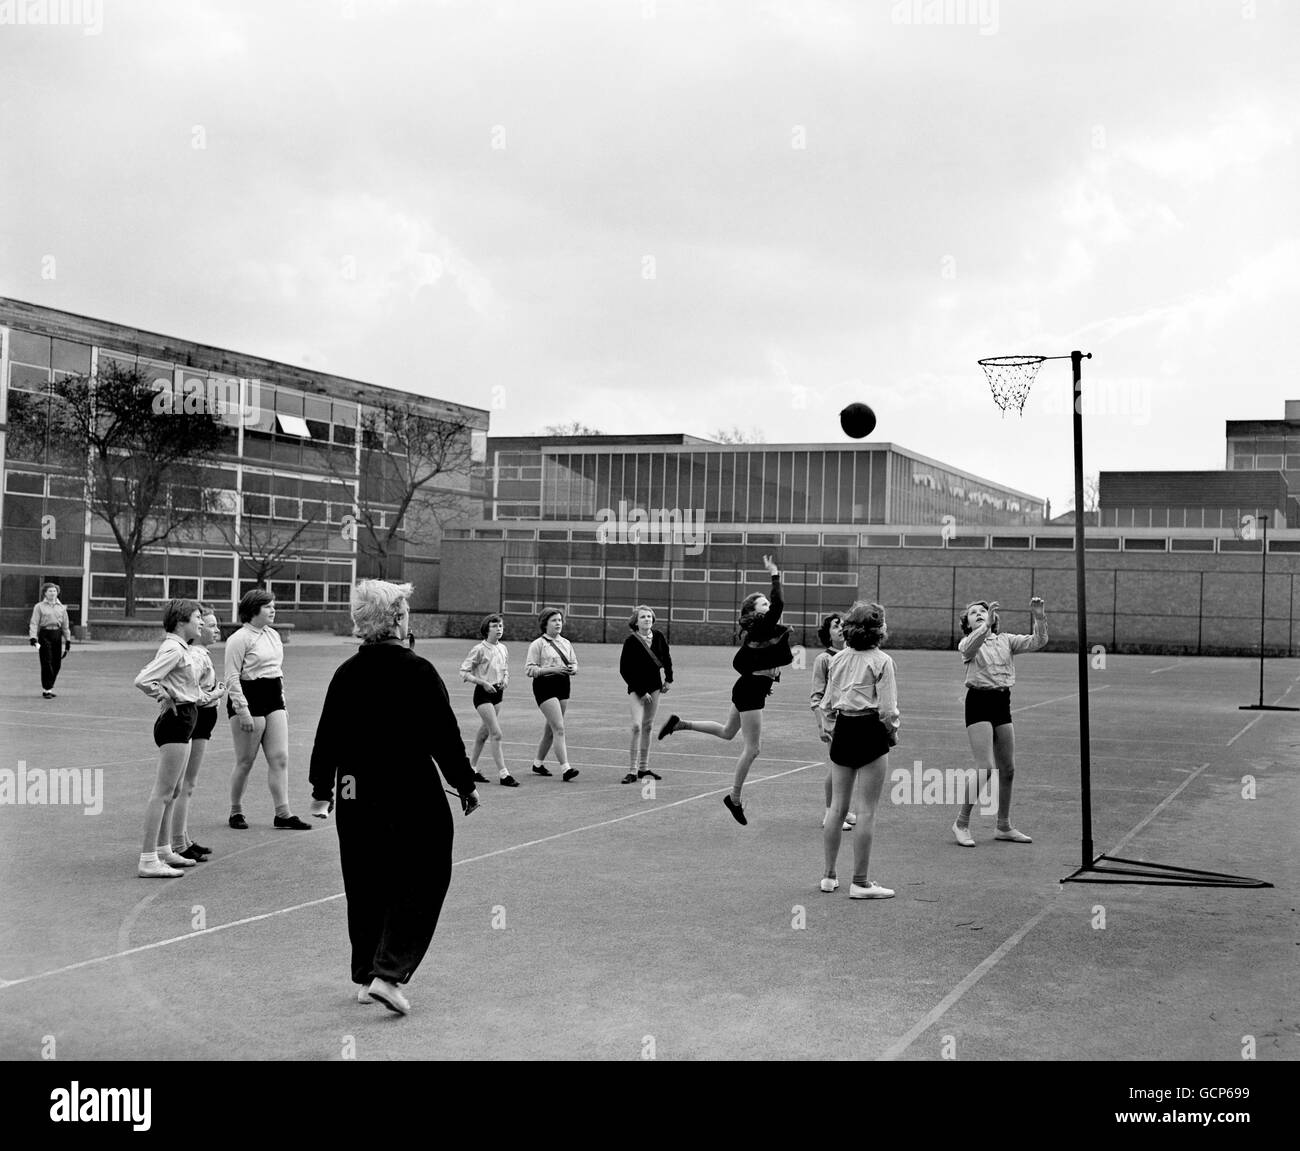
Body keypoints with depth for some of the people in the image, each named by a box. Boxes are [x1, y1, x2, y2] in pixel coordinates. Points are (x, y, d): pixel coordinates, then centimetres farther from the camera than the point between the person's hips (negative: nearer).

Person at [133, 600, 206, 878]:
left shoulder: (181, 649, 13)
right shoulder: (174, 649, -16)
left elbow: (150, 676, 22)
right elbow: (142, 680, -26)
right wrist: (165, 697, -14)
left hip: (184, 721, 11)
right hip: (176, 720, -11)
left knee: (169, 792, 19)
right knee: (163, 793, -9)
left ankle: (164, 851, 30)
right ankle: (148, 860, -7)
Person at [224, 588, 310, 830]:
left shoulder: (273, 635, 14)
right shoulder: (239, 639, -10)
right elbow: (232, 678, -13)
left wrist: (282, 703, 17)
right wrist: (242, 710, -18)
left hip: (273, 702, 7)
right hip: (249, 701, -7)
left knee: (280, 758, 1)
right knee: (245, 761, 2)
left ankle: (283, 813, 2)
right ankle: (236, 812, 17)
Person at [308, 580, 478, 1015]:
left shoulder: (346, 673, 2)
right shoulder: (418, 672, -12)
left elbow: (327, 737, 8)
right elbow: (444, 736, -10)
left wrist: (322, 791, 19)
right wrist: (465, 784, 2)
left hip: (355, 795, 5)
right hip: (412, 795, -5)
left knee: (365, 886, 16)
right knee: (420, 882, 5)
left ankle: (364, 976, 25)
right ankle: (388, 974, -4)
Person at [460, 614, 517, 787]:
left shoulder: (503, 649, 7)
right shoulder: (479, 649, -12)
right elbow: (464, 672, -12)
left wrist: (505, 680, -1)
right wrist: (483, 682, -19)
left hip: (497, 693, 7)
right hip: (483, 694, -7)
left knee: (484, 733, 14)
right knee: (496, 733, -12)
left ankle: (472, 768, 25)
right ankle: (503, 774, -11)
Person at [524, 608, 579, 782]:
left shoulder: (566, 643, 13)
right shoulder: (538, 644, -5)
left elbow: (574, 663, 19)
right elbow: (529, 670, -10)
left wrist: (572, 669, -6)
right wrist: (552, 669, -19)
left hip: (563, 685, 7)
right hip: (545, 686, -7)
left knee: (551, 729, 14)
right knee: (559, 728, -14)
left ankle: (538, 764, 29)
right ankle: (565, 768, -16)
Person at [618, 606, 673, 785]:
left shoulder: (658, 636, -2)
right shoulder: (631, 641, -15)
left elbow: (666, 658, 17)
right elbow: (624, 670, -12)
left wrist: (668, 679, 10)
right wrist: (641, 691, -14)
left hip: (654, 687, 5)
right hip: (636, 689, -5)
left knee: (648, 727, 10)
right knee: (637, 726, -16)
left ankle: (643, 768, 19)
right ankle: (632, 771, -13)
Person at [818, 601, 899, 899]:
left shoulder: (838, 659, 6)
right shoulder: (881, 661, -11)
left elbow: (828, 702, 8)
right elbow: (887, 709, -13)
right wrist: (893, 733, 2)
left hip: (842, 730, 6)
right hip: (870, 733, -6)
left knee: (837, 807, 14)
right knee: (866, 811, -1)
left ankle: (829, 876, 21)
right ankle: (860, 882, 2)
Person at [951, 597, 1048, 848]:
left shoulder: (1006, 641, 11)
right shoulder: (967, 644, -1)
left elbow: (1037, 642, -2)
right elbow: (970, 646, -26)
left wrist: (1040, 619, -18)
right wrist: (986, 624, -40)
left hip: (1002, 703, 5)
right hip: (978, 702, -5)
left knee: (1007, 770, 8)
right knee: (985, 768, -14)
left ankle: (1004, 827, 23)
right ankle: (961, 823, 1)